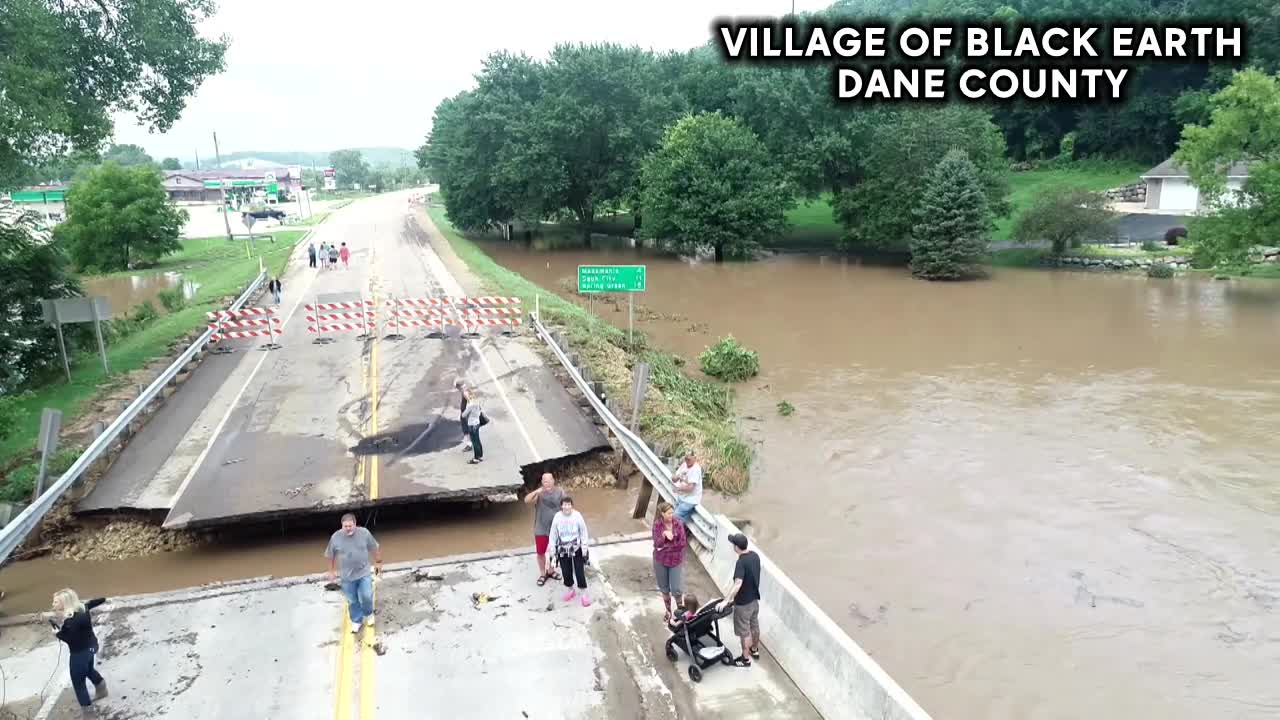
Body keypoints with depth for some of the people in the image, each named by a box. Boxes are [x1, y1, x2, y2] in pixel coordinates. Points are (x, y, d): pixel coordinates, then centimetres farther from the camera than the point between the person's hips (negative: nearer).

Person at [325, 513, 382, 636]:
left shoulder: (364, 533, -13)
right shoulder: (335, 537, -13)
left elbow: (374, 548, 2)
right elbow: (330, 556, 1)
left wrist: (378, 562, 9)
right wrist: (332, 571, 7)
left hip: (364, 573, 0)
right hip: (346, 576, 1)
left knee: (366, 597, -3)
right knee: (352, 601, 12)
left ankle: (368, 614, 29)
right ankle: (356, 621, 35)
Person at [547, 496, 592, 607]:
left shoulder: (577, 516, -18)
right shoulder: (557, 517, -13)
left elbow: (584, 533, -8)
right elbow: (553, 535, -3)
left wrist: (584, 549, -6)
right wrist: (552, 551, 0)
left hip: (576, 549, -2)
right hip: (563, 550, 2)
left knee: (580, 571, 1)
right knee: (566, 572, 12)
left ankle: (583, 594, 18)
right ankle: (570, 590, 37)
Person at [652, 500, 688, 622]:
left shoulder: (678, 523, -11)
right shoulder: (657, 525, -13)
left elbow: (683, 542, -10)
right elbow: (657, 544, -19)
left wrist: (667, 547, -13)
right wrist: (664, 535, -36)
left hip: (676, 560, 0)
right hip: (661, 560, 1)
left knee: (677, 589, -3)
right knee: (664, 588, 15)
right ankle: (668, 610, 37)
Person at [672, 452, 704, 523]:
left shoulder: (695, 469, -20)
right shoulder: (684, 465, 5)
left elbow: (690, 487, -24)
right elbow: (673, 479, 6)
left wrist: (678, 488, -9)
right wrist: (677, 477, -16)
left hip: (689, 501, -8)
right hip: (680, 498, 8)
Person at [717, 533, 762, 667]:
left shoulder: (741, 562, -30)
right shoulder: (755, 555, -5)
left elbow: (738, 584, -40)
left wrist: (726, 600, -38)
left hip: (743, 603, -8)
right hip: (755, 598, 8)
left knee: (744, 632, 9)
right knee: (755, 626, 25)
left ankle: (745, 659, 23)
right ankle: (755, 650, 44)